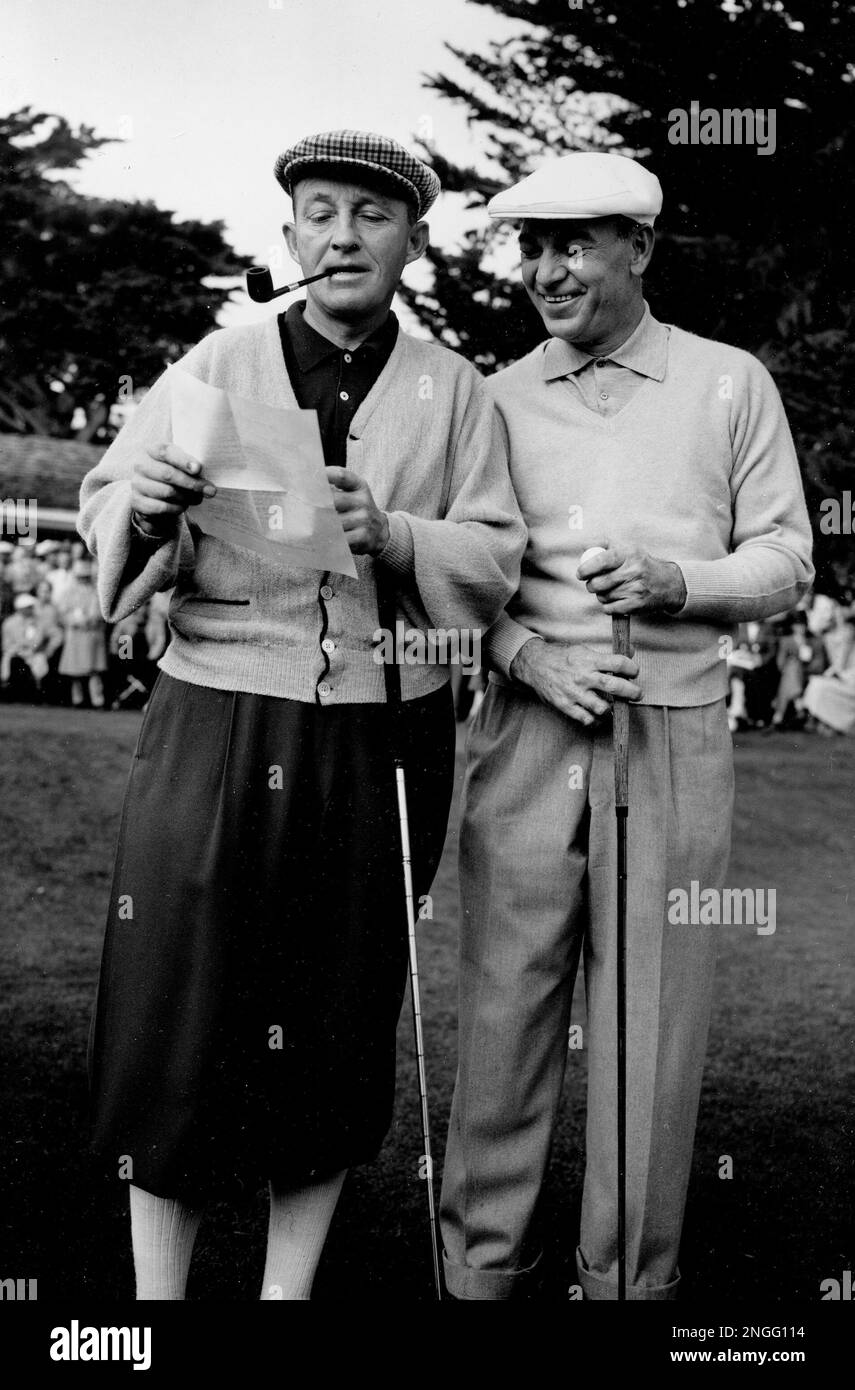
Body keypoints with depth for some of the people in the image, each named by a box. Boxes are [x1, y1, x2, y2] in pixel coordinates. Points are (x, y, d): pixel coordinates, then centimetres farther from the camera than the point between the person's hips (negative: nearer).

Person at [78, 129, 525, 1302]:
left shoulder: (452, 391, 7)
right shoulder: (219, 364, 4)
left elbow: (498, 560, 2)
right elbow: (103, 516, 4)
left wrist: (391, 532, -16)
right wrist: (143, 500, -19)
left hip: (381, 740, 1)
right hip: (216, 727, -1)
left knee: (338, 1024, 10)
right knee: (175, 1008, -1)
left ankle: (289, 1285, 26)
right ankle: (156, 1290, 15)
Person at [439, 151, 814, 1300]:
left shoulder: (731, 386, 6)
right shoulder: (496, 400, 10)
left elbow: (787, 559, 7)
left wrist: (678, 580, -12)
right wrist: (529, 655, -7)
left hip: (675, 741, -1)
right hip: (526, 734, 1)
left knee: (652, 1022, 4)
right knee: (505, 1003, 3)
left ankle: (634, 1275, 19)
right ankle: (483, 1261, 18)